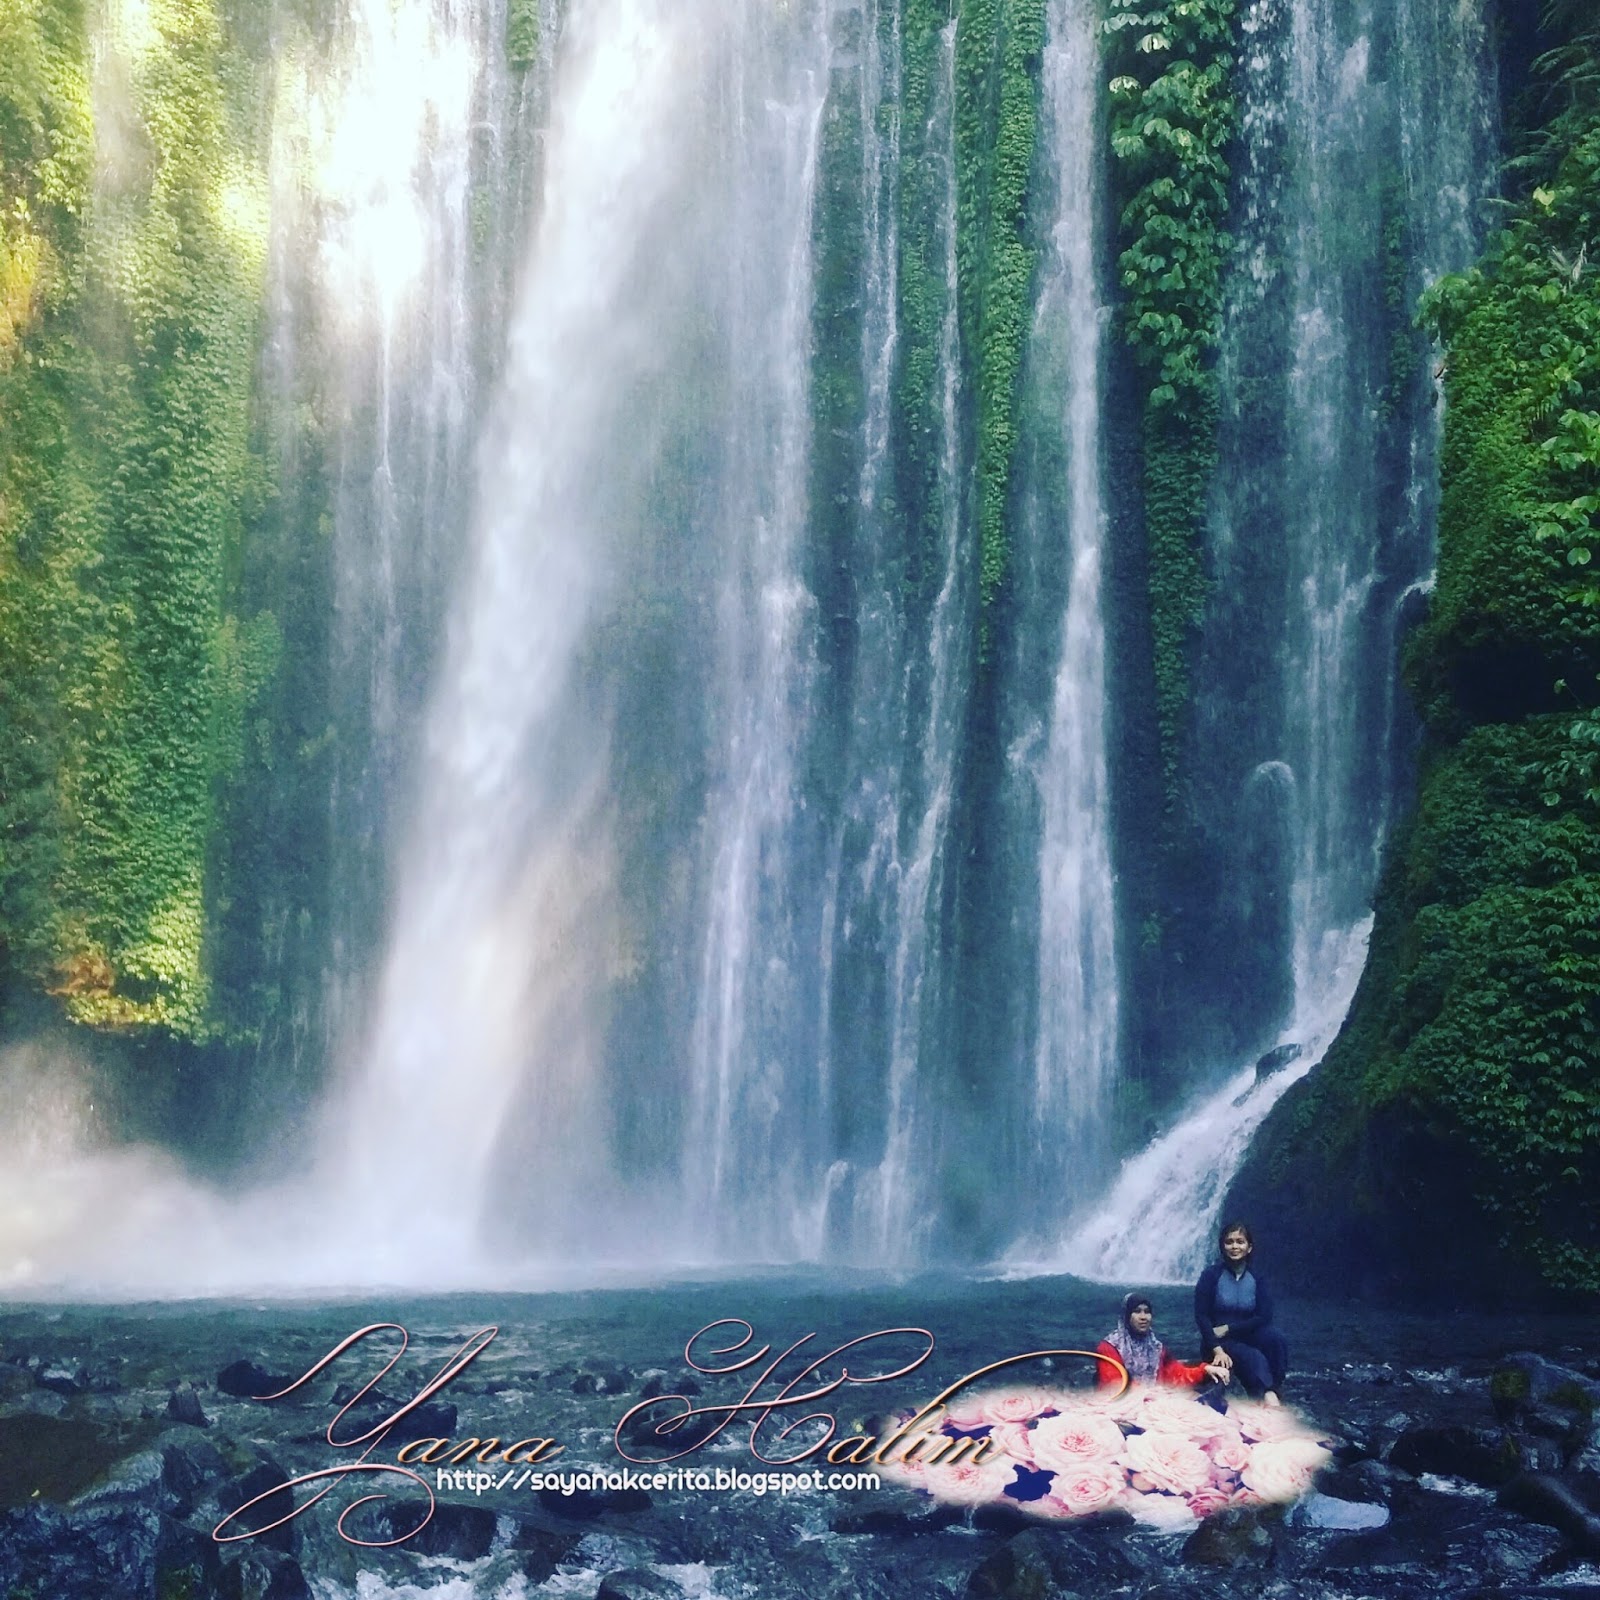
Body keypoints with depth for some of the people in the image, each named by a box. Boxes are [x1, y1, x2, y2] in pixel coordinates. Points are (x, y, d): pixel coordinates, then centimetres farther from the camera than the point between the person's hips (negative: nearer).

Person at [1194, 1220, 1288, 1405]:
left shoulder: (1256, 1278, 3)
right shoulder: (1212, 1275, -5)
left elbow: (1264, 1317, -6)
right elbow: (1201, 1315, -11)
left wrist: (1228, 1329, -15)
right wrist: (1217, 1349, -24)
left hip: (1247, 1338, 3)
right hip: (1217, 1341, -3)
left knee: (1275, 1337, -29)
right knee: (1254, 1358, -33)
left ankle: (1275, 1389, -30)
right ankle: (1269, 1396, -52)